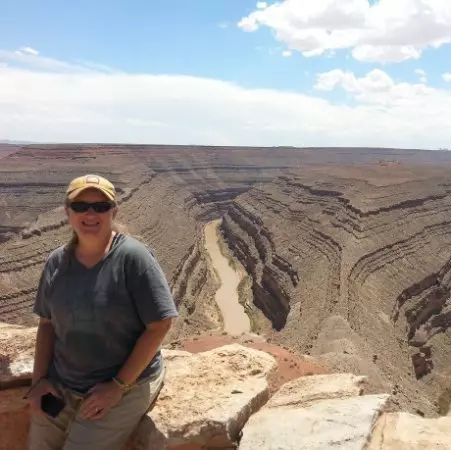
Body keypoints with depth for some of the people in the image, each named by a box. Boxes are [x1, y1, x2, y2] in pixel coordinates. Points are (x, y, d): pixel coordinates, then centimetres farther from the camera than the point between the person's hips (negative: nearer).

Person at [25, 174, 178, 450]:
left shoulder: (132, 257, -18)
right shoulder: (56, 262, 0)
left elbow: (160, 325, -18)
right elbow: (48, 323, 10)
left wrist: (118, 386, -16)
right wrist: (39, 379, -1)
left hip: (125, 388, -5)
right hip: (60, 385, 5)